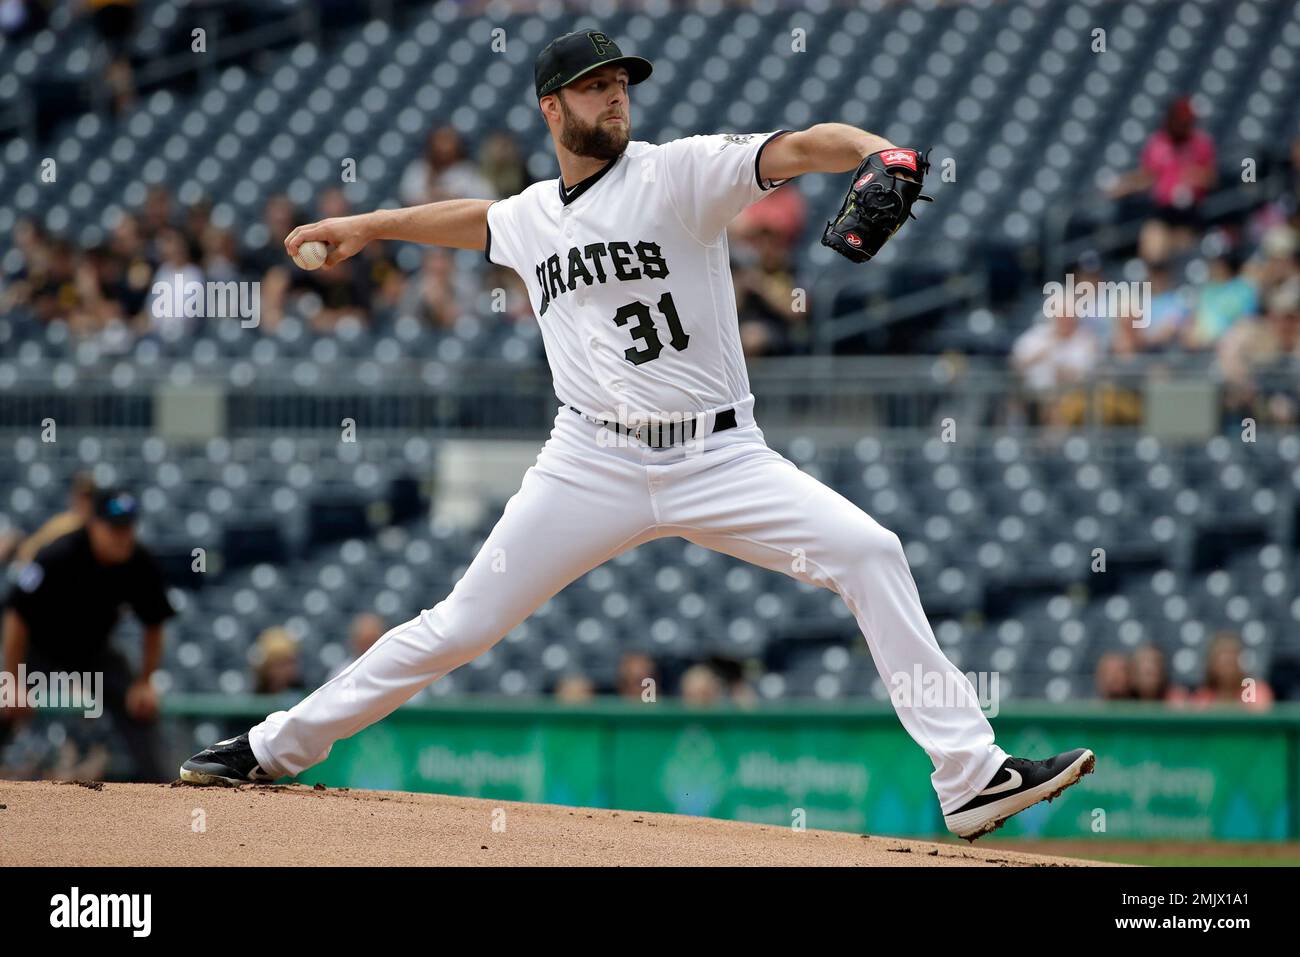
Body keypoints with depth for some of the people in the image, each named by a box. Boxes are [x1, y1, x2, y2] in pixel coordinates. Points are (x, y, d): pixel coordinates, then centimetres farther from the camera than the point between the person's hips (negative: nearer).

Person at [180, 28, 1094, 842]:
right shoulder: (530, 217, 10)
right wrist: (367, 227, 45)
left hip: (718, 460, -2)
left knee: (868, 552, -21)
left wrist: (876, 150, -41)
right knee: (460, 626, 1)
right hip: (595, 465, 2)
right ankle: (276, 747, 16)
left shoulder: (678, 173, -4)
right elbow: (469, 219, 35)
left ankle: (972, 778, -20)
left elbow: (795, 148, -20)